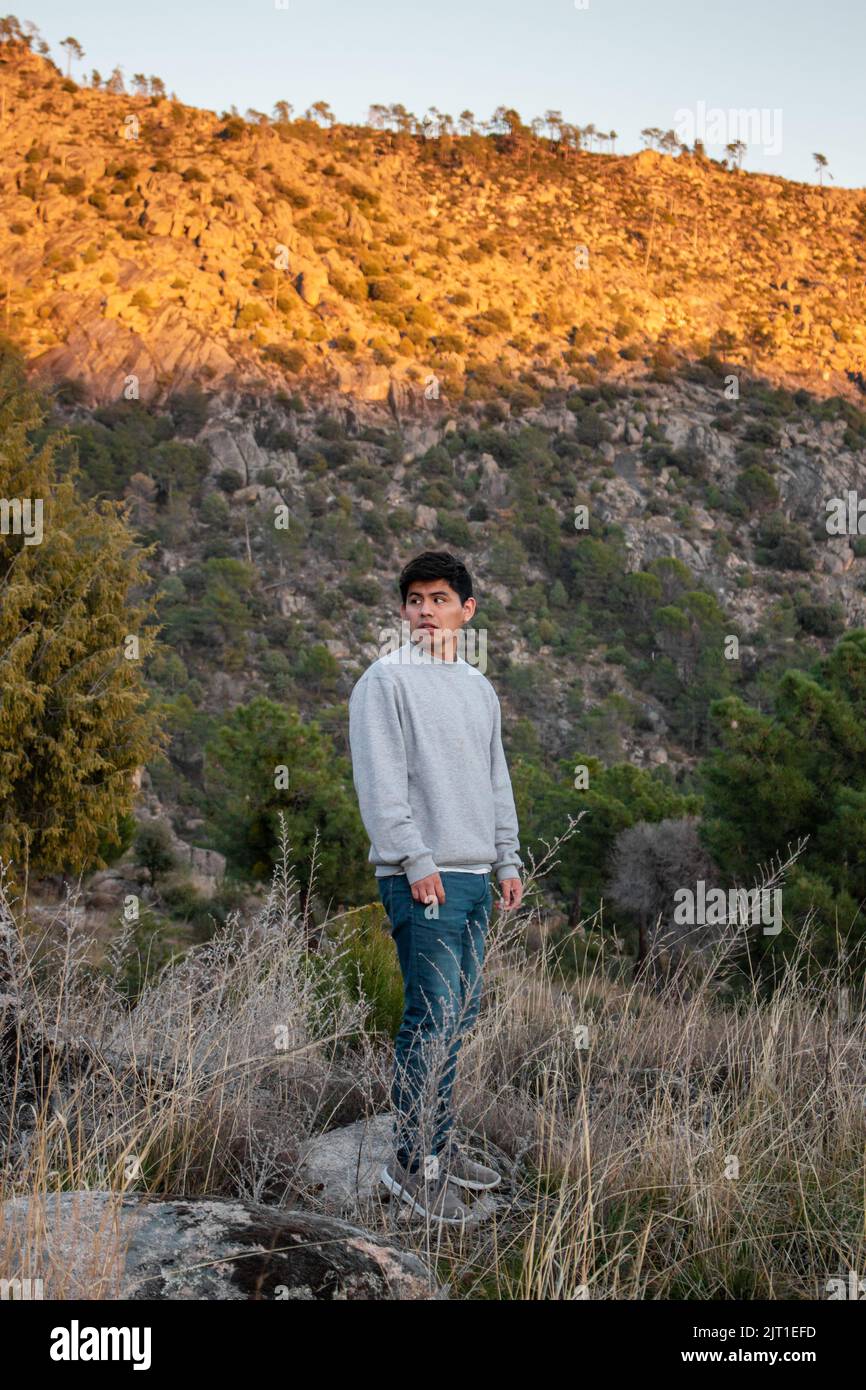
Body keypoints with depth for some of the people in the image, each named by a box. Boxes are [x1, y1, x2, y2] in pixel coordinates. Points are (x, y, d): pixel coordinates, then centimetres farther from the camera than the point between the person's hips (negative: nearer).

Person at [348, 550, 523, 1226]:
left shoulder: (480, 688, 18)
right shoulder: (386, 680, -5)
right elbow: (380, 781, -12)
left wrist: (508, 859, 17)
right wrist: (416, 861, -18)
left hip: (474, 876, 8)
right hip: (423, 878, -8)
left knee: (461, 1014, 11)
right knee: (433, 1018, -10)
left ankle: (438, 1143, 22)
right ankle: (413, 1161, -2)